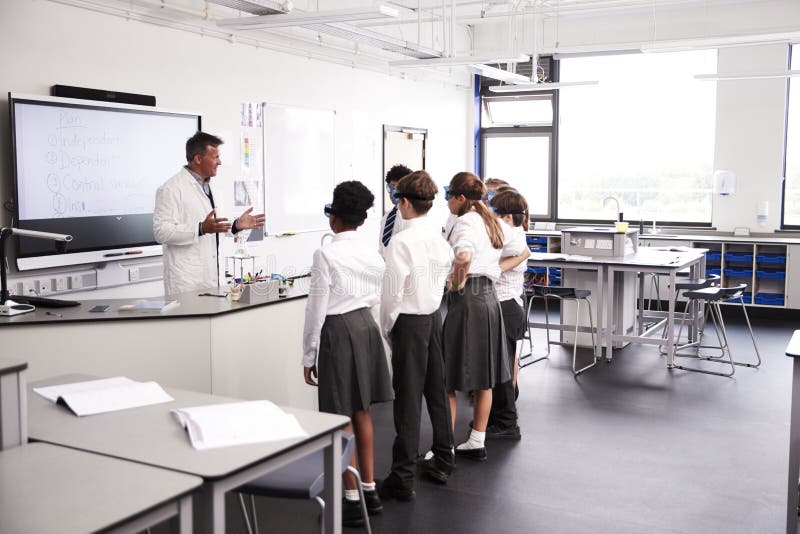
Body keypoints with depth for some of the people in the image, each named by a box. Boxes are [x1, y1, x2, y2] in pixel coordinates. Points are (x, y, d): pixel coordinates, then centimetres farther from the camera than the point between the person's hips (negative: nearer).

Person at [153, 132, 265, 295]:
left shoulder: (207, 186, 18)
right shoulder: (172, 188, -10)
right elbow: (161, 231, -18)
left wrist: (236, 225, 8)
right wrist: (202, 228, -28)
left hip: (211, 276, 8)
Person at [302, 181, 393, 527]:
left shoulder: (326, 254, -14)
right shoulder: (372, 254, 5)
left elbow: (317, 308, -12)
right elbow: (376, 299, 9)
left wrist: (309, 356, -5)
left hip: (338, 332, -7)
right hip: (366, 328, 7)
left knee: (341, 419, 1)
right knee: (361, 412, 16)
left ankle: (352, 501, 8)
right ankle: (369, 490, 25)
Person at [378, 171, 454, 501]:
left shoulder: (401, 242, -18)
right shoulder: (440, 237, 2)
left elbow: (392, 292, -17)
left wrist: (385, 328, -3)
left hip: (409, 321, -7)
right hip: (434, 316, 7)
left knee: (408, 398, -3)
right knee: (437, 390, 17)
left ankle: (402, 479, 4)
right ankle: (443, 461, 30)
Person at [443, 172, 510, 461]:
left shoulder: (466, 221, -13)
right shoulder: (489, 221, 14)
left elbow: (464, 255, -34)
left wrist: (458, 281, -18)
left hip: (467, 299, -9)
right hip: (489, 297, 9)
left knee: (448, 379, 0)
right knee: (484, 380, 14)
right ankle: (477, 443, 23)